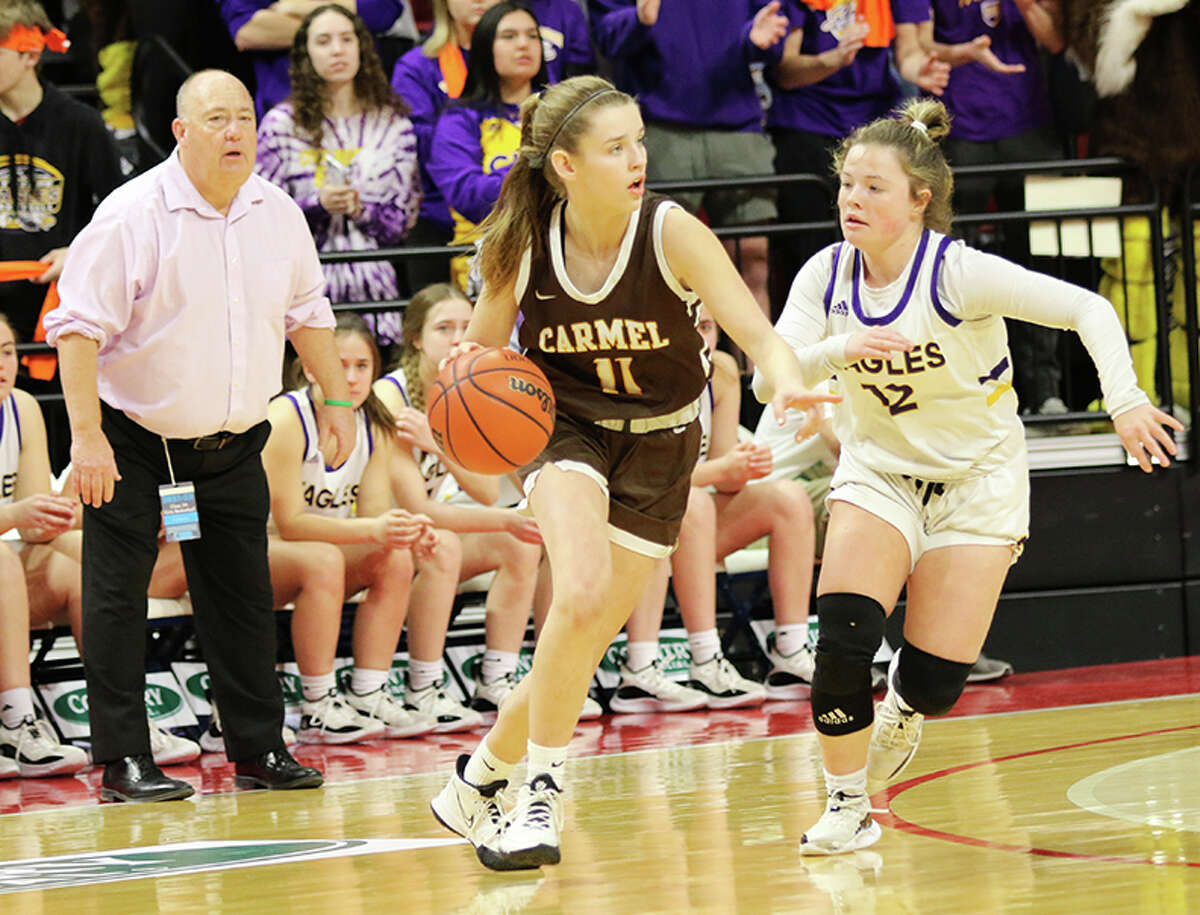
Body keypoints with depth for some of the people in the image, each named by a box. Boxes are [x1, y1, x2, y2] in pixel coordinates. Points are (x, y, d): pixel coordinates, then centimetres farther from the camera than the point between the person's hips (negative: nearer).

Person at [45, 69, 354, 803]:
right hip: (133, 443, -5)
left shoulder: (278, 215, 2)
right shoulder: (133, 216, -17)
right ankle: (124, 762, 3)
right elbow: (80, 326, -18)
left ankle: (260, 749, 18)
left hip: (233, 445, 5)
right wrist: (86, 435, -23)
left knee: (244, 599, 9)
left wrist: (337, 398, 17)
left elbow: (307, 311, 17)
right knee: (117, 599, -3)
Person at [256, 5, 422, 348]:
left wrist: (360, 210, -9)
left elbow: (404, 217, 11)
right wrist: (318, 204, -12)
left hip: (372, 279, 2)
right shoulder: (281, 123, 6)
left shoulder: (393, 123, 12)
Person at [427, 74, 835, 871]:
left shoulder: (670, 232, -20)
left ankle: (479, 784, 25)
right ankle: (544, 792, -14)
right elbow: (483, 345, 2)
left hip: (659, 446, 1)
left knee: (583, 647, 2)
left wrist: (789, 383, -47)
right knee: (582, 594, -29)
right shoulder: (520, 248, -15)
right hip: (566, 428, -1)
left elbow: (757, 333, -25)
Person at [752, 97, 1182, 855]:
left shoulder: (958, 273, -23)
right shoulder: (828, 275, -10)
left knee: (935, 679, -7)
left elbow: (1088, 310, -23)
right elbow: (769, 379, -16)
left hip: (977, 479, -3)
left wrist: (1125, 402, -37)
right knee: (843, 637, -19)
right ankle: (847, 808, 1)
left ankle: (904, 709, 32)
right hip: (879, 470, 3)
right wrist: (838, 350, -35)